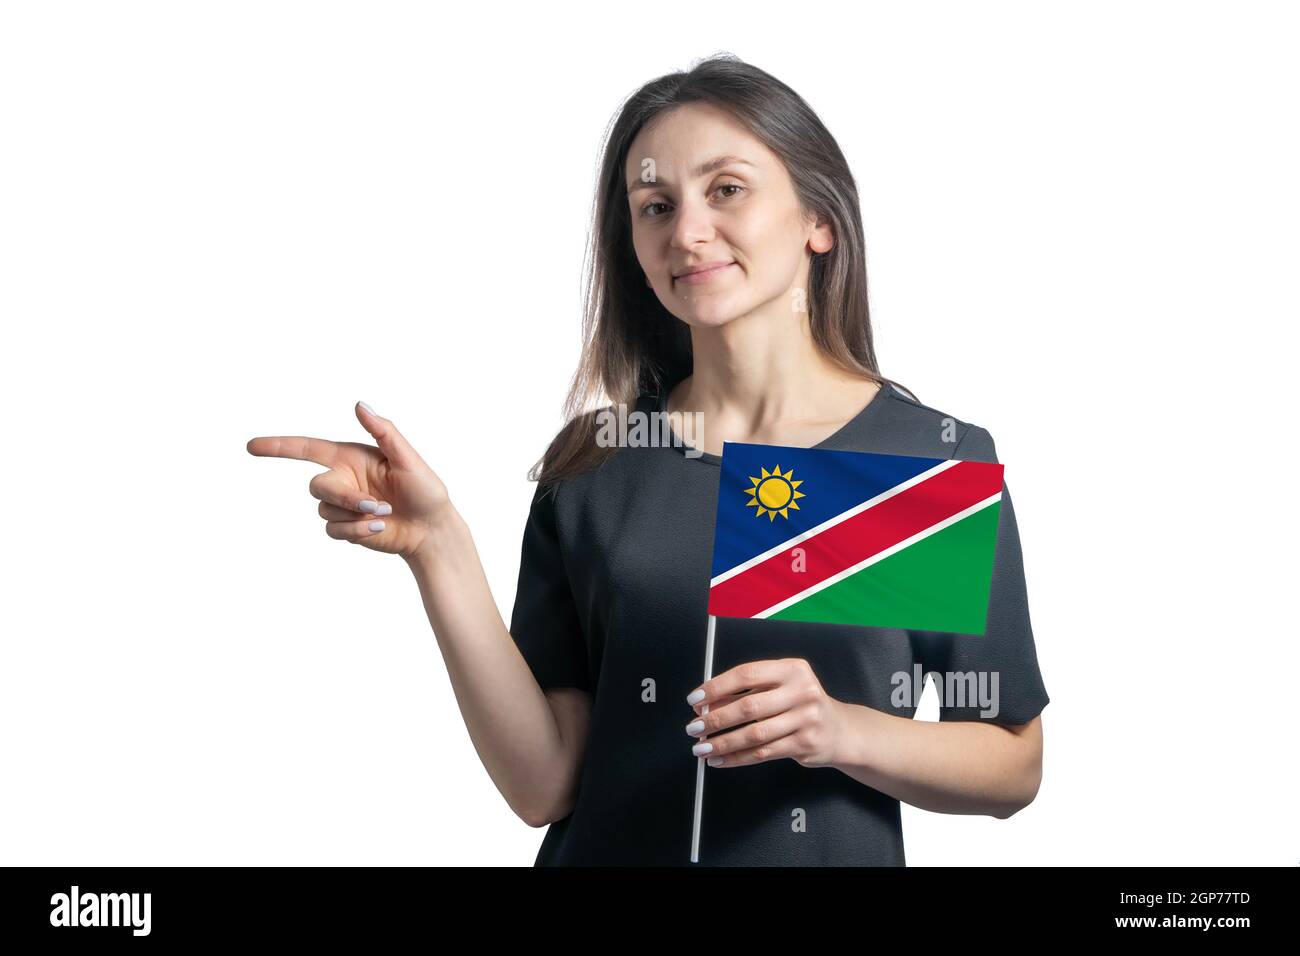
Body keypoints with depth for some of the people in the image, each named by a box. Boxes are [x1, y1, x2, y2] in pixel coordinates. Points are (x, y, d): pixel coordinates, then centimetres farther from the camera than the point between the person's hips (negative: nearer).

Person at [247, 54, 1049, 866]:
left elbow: (1013, 768, -4)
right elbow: (545, 785, -11)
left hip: (839, 849, -1)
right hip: (611, 848, 1)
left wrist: (844, 731, -21)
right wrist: (439, 549, -20)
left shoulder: (941, 459, -9)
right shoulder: (592, 466, -6)